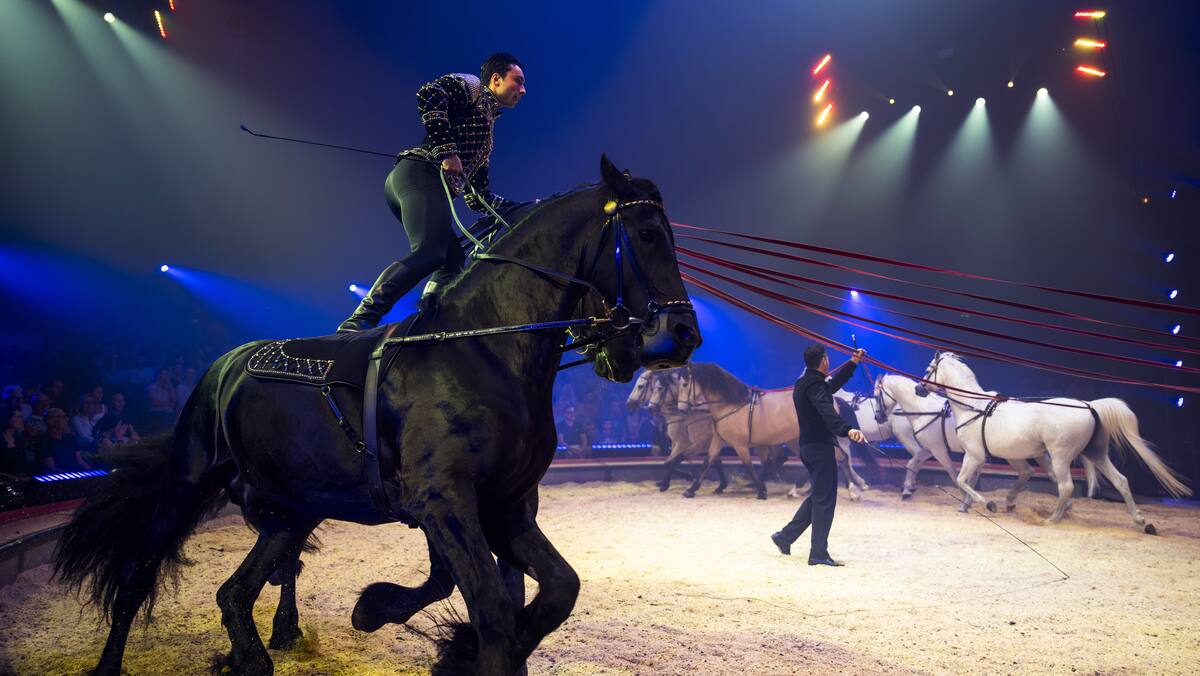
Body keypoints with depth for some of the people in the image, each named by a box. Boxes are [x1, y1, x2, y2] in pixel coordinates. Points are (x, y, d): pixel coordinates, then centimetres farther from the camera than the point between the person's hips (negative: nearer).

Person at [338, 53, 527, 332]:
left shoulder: (485, 132, 34)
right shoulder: (471, 86, 11)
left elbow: (479, 198, 31)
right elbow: (429, 95, -12)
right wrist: (446, 150, -16)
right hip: (421, 174, -10)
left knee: (453, 264, 3)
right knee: (428, 254, -26)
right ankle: (358, 324, -34)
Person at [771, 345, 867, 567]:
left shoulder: (804, 383, 15)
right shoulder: (815, 385, -16)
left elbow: (833, 384, 32)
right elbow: (827, 411, -35)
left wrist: (853, 363, 37)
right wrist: (847, 430, -51)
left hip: (807, 447, 10)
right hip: (820, 447, -10)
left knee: (818, 496, 19)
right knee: (824, 500, -5)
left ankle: (785, 536, 22)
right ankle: (818, 554, -2)